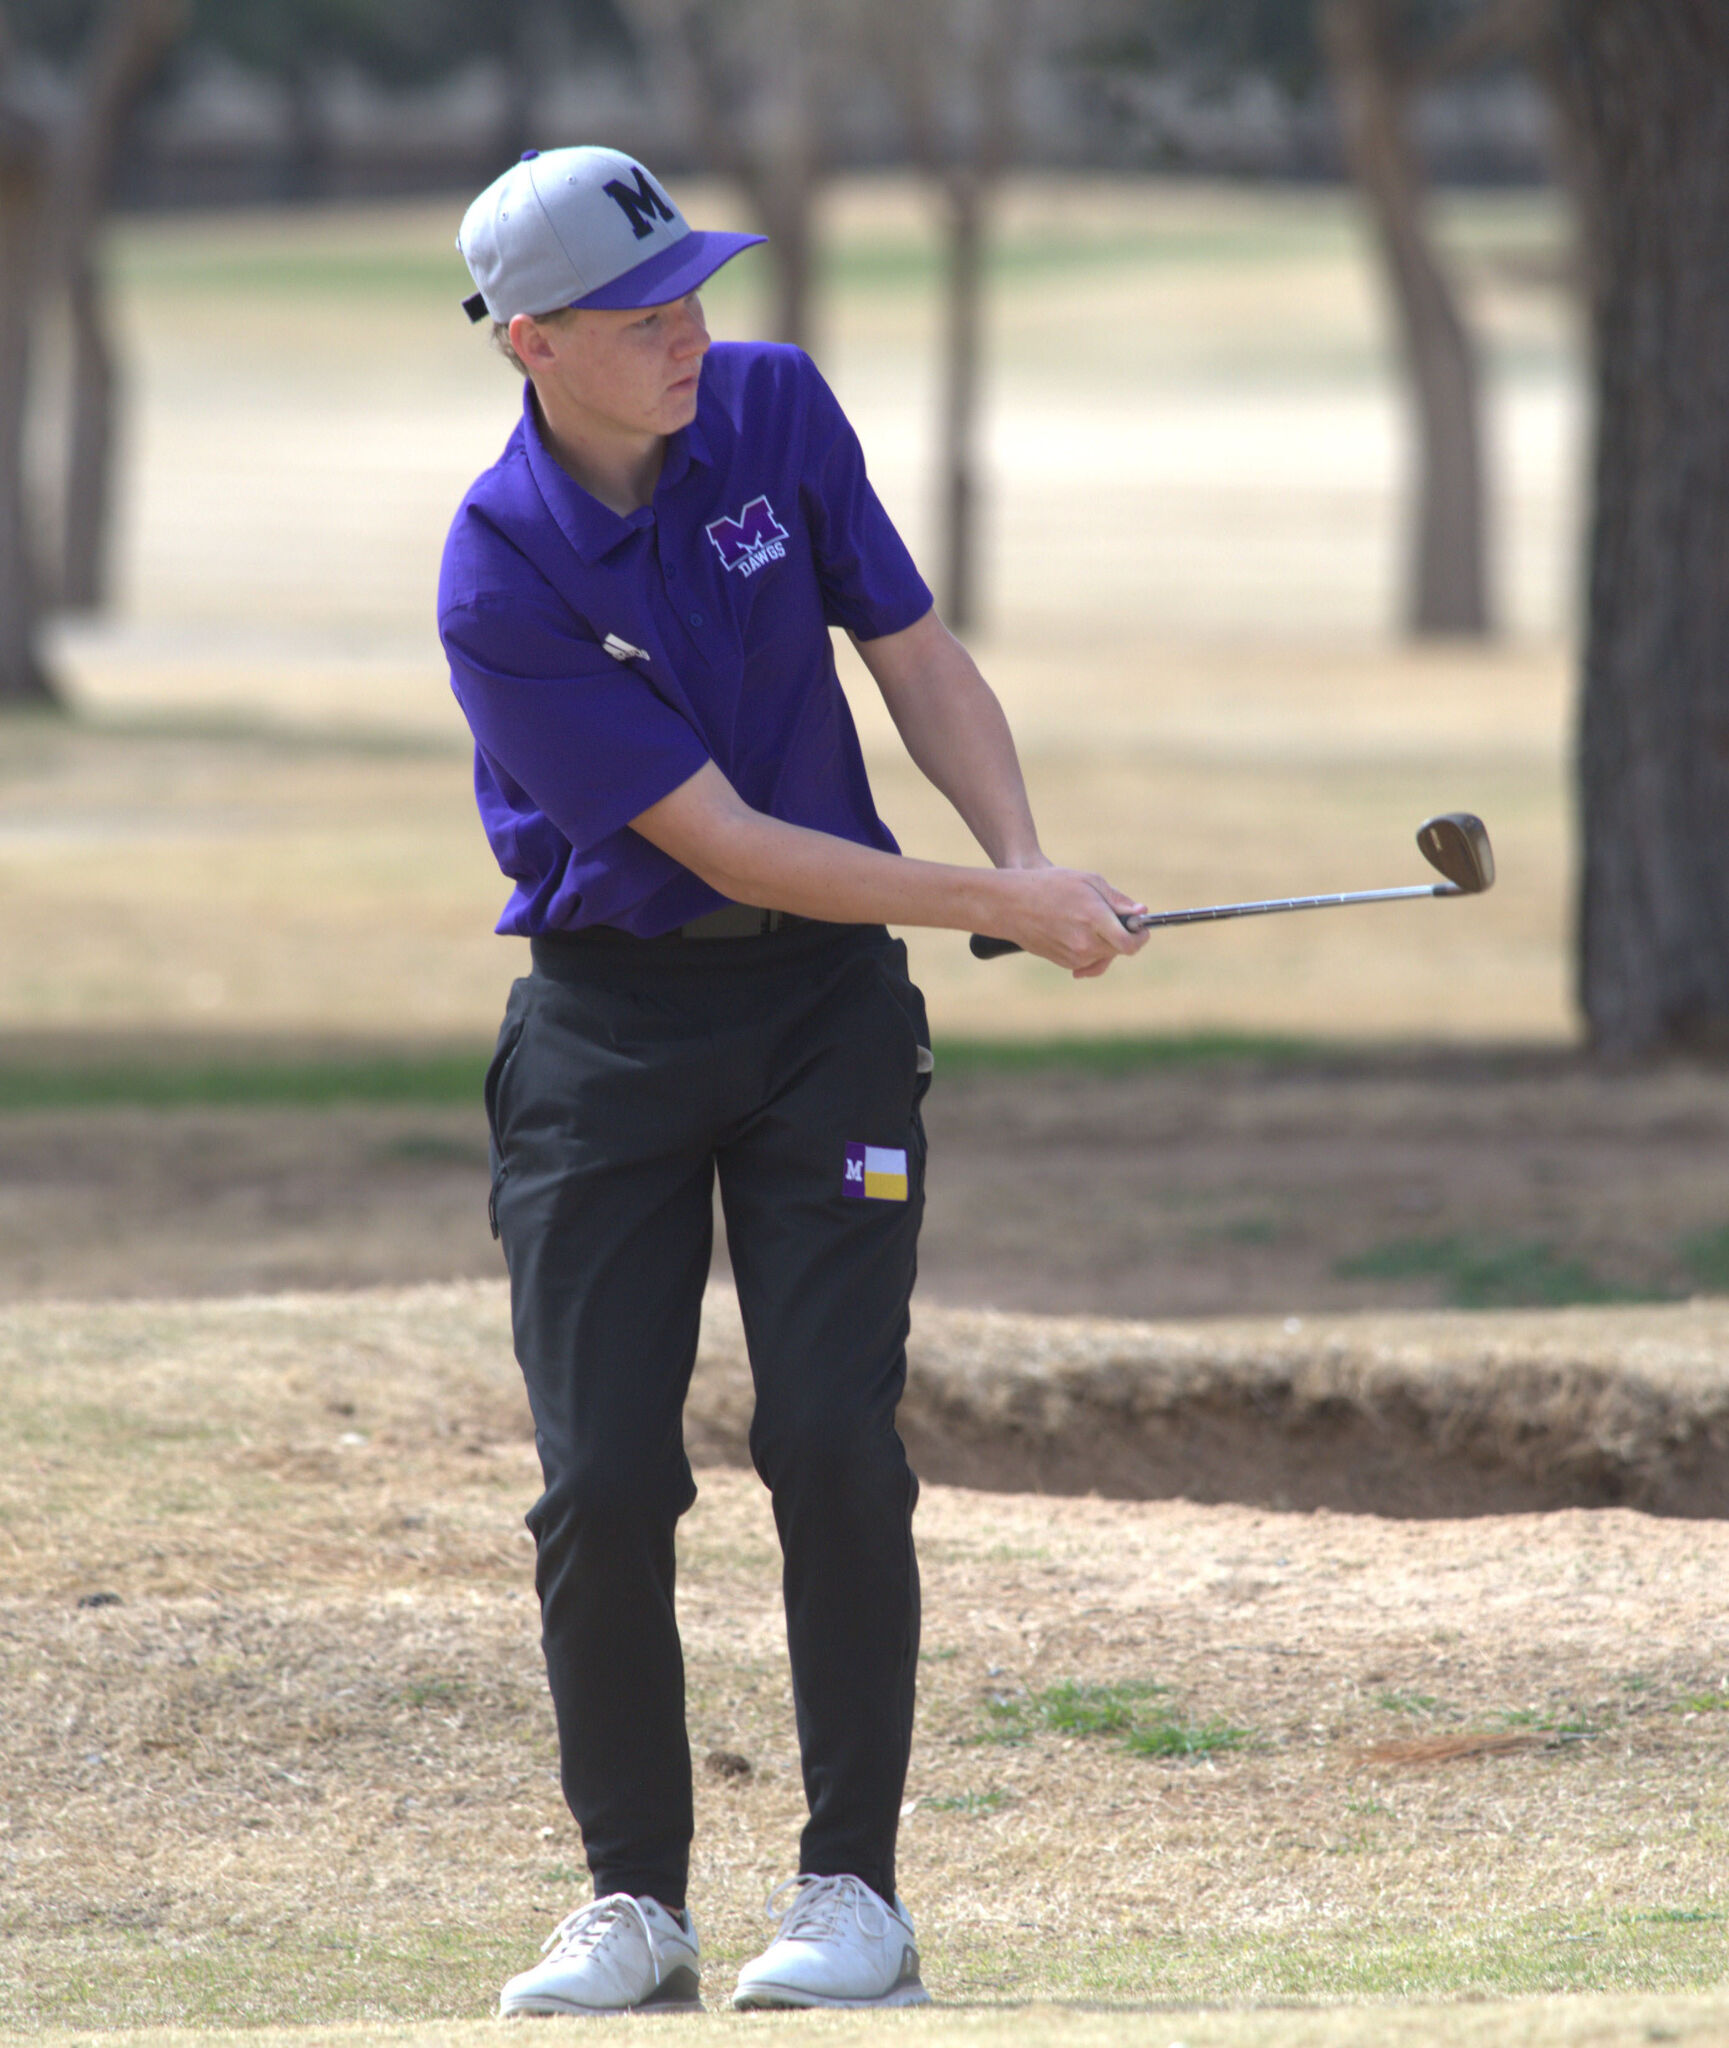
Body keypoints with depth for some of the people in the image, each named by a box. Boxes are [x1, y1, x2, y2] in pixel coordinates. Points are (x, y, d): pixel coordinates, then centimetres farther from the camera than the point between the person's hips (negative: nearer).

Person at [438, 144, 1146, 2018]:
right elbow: (723, 843, -18)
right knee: (603, 1479, -6)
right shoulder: (502, 581, -19)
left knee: (833, 1445, -8)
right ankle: (633, 1897, 7)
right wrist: (989, 912, -20)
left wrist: (1033, 864, -12)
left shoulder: (776, 410, -4)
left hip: (822, 1010, 3)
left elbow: (916, 658, 4)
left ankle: (852, 1888, -1)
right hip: (606, 1020, -2)